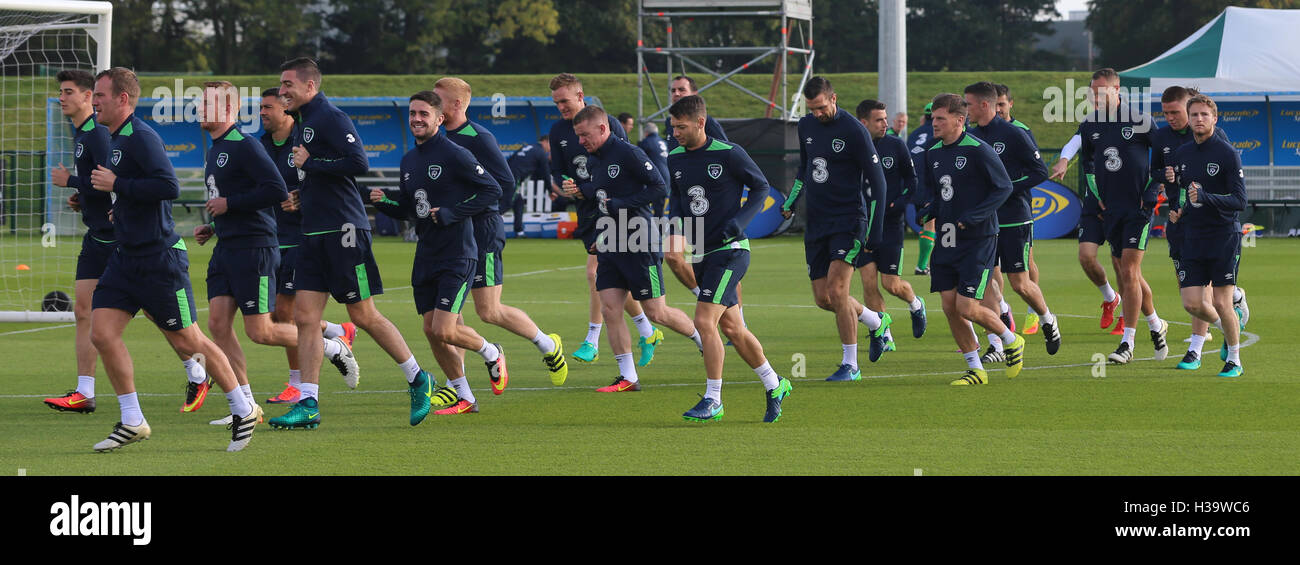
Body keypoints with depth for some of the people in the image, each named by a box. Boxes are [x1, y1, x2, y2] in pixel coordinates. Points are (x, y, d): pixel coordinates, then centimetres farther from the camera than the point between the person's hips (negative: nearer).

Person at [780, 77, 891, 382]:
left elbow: (877, 181, -10)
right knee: (823, 298, 4)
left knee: (837, 291, -17)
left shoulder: (854, 131, -12)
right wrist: (791, 202, 11)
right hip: (816, 223, 7)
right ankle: (877, 322, 31)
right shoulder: (806, 126, 8)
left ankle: (850, 365, -6)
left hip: (848, 220, -7)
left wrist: (874, 233, -13)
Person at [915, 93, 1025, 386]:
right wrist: (927, 212, 0)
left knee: (967, 309, -10)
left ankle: (1012, 342, 16)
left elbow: (1004, 188, -11)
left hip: (978, 241, -7)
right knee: (950, 308, 2)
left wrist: (973, 217, -19)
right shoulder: (933, 153, 9)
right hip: (946, 241, 7)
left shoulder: (978, 150, -13)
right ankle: (975, 369, 14)